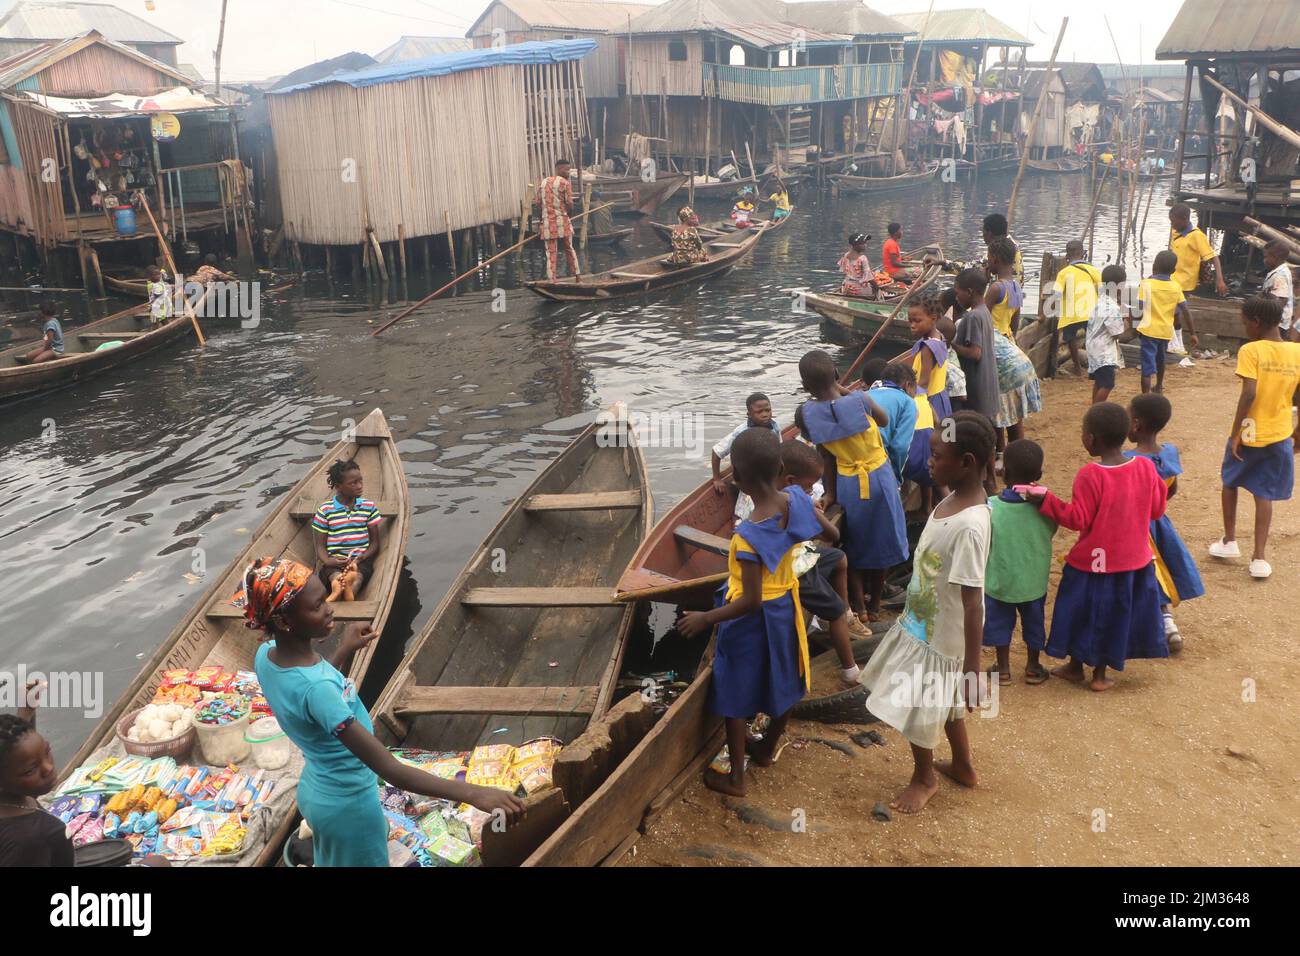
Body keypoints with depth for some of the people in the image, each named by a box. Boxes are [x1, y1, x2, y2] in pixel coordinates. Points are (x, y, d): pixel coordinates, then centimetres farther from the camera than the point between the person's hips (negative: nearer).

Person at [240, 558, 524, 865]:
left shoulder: (265, 655, -11)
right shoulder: (315, 689, -37)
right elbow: (390, 770, -40)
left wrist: (345, 651, 0)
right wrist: (473, 793, -43)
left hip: (315, 790, 8)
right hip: (347, 803, -7)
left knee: (334, 860, 29)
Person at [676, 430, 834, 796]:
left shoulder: (749, 536, -34)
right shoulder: (797, 500, -17)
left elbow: (751, 601, -30)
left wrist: (705, 618, -20)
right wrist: (812, 508, 22)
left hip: (752, 620, -7)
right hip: (786, 607, 7)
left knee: (734, 698, 13)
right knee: (783, 684, 25)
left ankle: (735, 777, 28)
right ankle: (767, 750, 48)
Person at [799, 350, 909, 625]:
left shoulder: (810, 413, -15)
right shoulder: (859, 400, -21)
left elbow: (827, 456, -5)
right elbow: (884, 420, 2)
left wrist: (830, 493, 7)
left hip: (847, 483, 1)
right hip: (879, 477, -1)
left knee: (853, 546, 19)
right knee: (881, 543, 17)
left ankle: (859, 608, 25)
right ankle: (874, 606, 30)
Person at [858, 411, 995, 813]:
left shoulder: (969, 527, -33)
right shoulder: (954, 499, -5)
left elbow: (973, 604, -29)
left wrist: (972, 670, -23)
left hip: (940, 639, -9)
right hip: (924, 622, 9)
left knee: (916, 710, 13)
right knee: (943, 702, 27)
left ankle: (924, 777, 40)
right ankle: (962, 766, 50)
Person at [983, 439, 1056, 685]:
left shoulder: (991, 507, -22)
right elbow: (1051, 531, 0)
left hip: (999, 579, -1)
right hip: (1034, 580, 2)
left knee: (999, 621, 18)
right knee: (1034, 620, 21)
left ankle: (1003, 668, 27)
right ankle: (1033, 667, 34)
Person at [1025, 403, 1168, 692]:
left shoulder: (1090, 476, -23)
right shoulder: (1146, 467, -9)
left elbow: (1078, 519, -19)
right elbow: (1156, 509, 2)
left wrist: (1046, 501, -17)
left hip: (1092, 560, -4)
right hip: (1134, 559, 4)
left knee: (1083, 611, 16)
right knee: (1115, 614, 17)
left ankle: (1075, 667, 31)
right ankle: (1100, 674, 26)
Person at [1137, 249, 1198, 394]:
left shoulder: (1146, 284, -10)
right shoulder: (1176, 287, 1)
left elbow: (1140, 308, -13)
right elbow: (1185, 312, 0)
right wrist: (1193, 333, 5)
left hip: (1148, 330, -5)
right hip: (1166, 331, 5)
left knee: (1147, 368, -8)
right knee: (1160, 360, 30)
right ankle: (1159, 387, 53)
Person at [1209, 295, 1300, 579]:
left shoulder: (1251, 351, -15)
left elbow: (1249, 394, -22)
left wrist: (1234, 434, -16)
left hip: (1248, 434, -3)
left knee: (1230, 483, 20)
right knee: (1263, 494, 10)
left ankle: (1229, 541, 29)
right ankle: (1259, 558, 6)